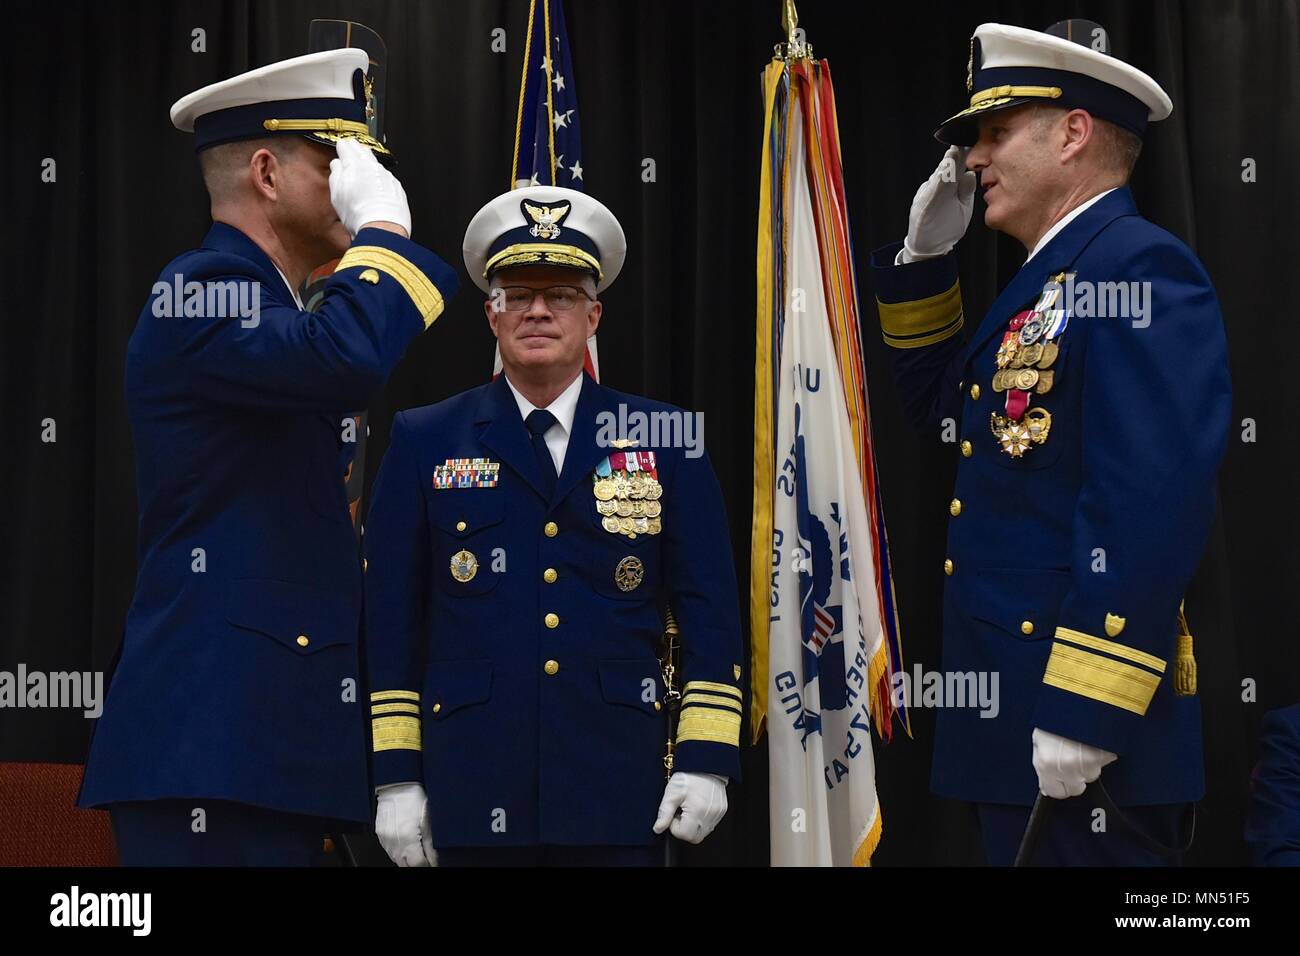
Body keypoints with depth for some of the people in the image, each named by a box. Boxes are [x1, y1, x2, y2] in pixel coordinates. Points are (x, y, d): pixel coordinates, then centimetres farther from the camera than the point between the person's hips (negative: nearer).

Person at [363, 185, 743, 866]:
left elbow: (709, 611, 5)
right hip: (474, 795, 0)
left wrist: (706, 758, -3)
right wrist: (396, 775, 0)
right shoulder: (424, 442, 6)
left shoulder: (665, 440, 6)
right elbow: (391, 620, 5)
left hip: (619, 794, 0)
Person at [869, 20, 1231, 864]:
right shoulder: (1047, 284, 17)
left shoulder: (1139, 269, -14)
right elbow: (939, 405, 31)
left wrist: (1083, 714, -26)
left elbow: (1154, 505, -24)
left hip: (1086, 733, -10)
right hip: (1015, 719, 10)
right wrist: (925, 256, 18)